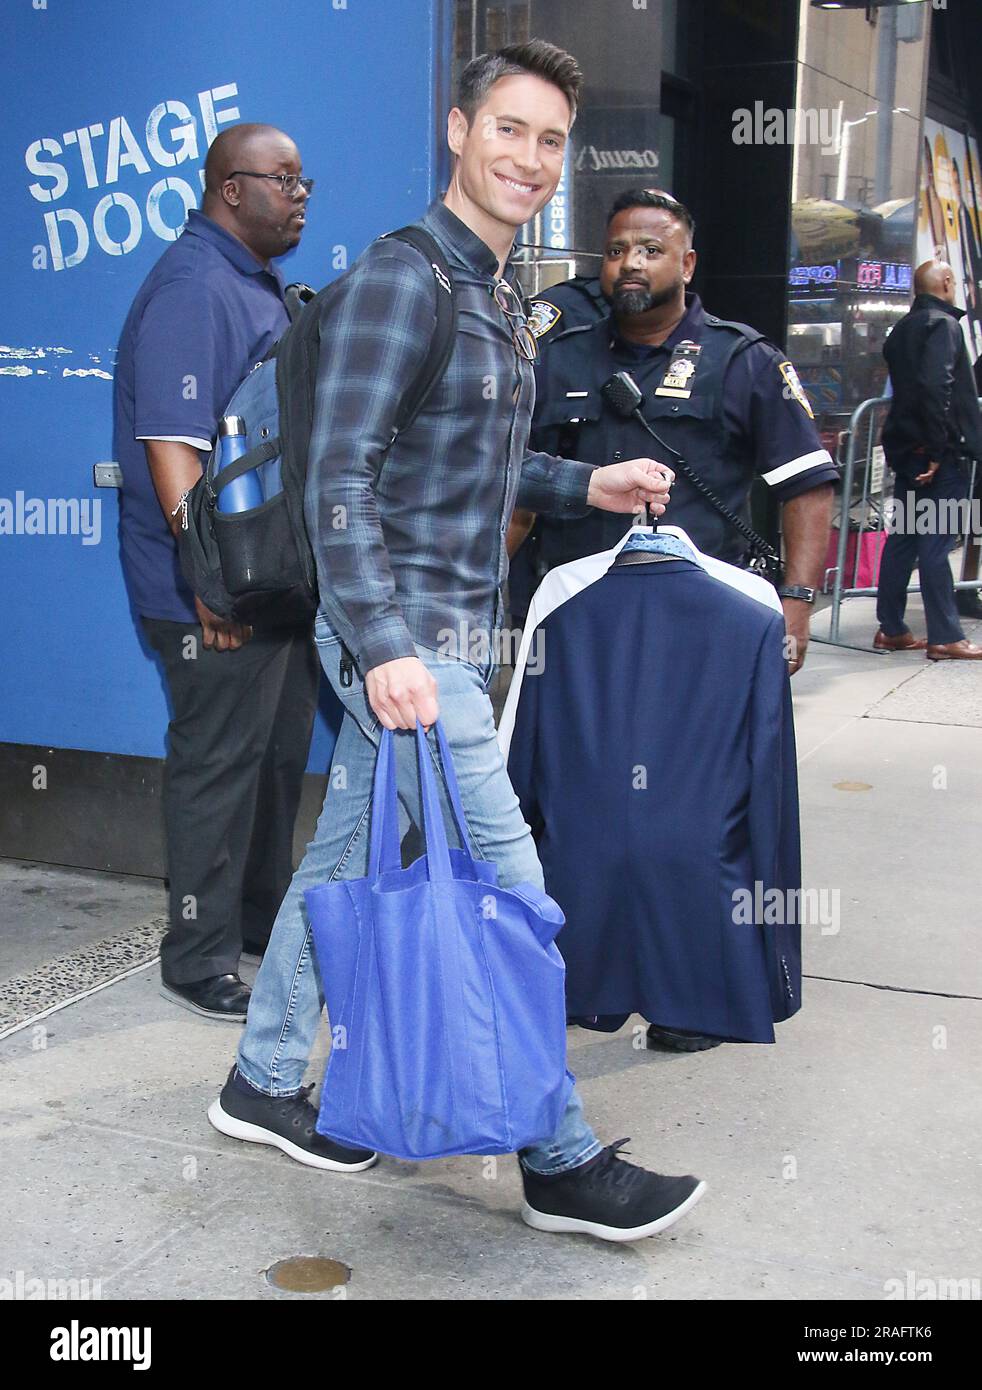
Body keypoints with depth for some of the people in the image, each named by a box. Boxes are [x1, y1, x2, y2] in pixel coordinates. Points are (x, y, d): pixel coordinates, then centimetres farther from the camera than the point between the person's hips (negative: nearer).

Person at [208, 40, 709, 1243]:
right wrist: (383, 643, -27)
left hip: (450, 635, 9)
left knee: (346, 851, 16)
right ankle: (561, 1161, 5)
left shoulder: (501, 299, 17)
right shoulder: (400, 279, -14)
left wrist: (585, 486, 13)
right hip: (401, 636, -9)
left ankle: (263, 1081, 30)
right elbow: (340, 477, -20)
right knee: (507, 885, -6)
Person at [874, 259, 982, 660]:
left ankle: (891, 630, 17)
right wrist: (938, 449, -22)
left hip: (906, 448, 9)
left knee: (903, 537, 12)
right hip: (937, 453, -9)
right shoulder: (942, 324, -11)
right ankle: (944, 638, -4)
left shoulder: (902, 329, 17)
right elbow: (936, 386, -23)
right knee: (936, 541, -7)